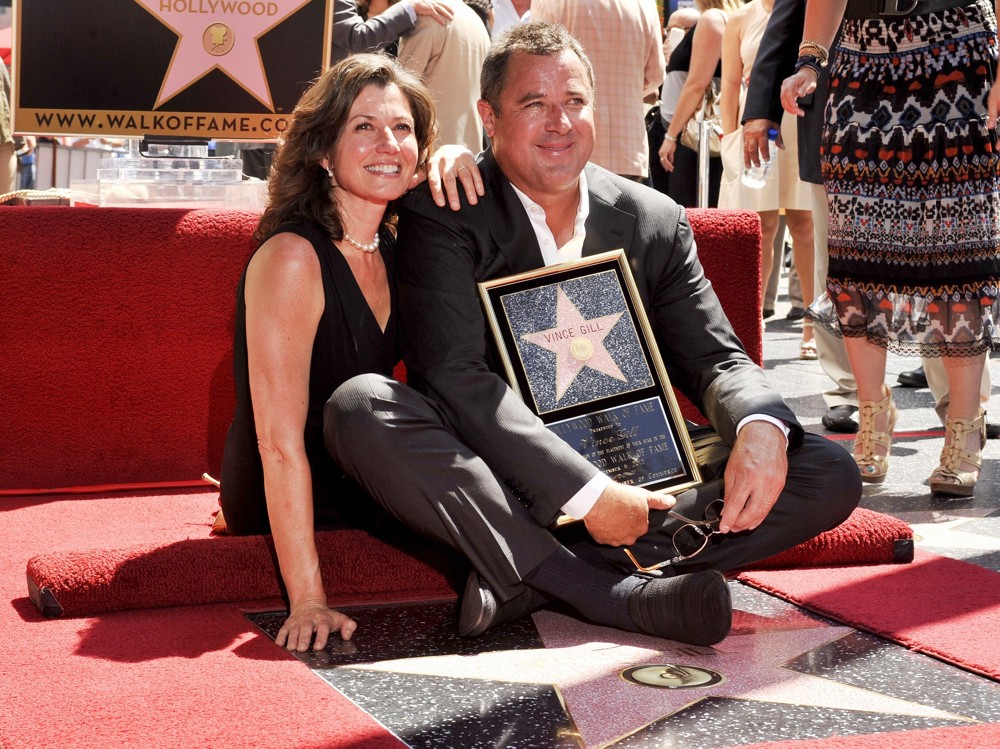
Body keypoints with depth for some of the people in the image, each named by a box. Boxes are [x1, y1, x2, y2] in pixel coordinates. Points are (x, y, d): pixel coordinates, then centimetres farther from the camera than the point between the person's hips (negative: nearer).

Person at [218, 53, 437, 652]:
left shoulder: (394, 249, 2)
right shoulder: (292, 257, -21)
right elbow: (279, 440, -26)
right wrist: (307, 600, -32)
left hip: (359, 484, 7)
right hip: (284, 503, -7)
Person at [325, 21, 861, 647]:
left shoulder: (656, 223, 7)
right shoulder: (442, 216, -7)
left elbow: (716, 359, 6)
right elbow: (455, 376, -18)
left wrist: (762, 430, -20)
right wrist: (587, 493, -27)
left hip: (630, 488, 4)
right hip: (496, 490, -4)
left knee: (831, 474, -13)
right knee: (359, 405, -31)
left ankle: (532, 581, -27)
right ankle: (618, 595, -36)